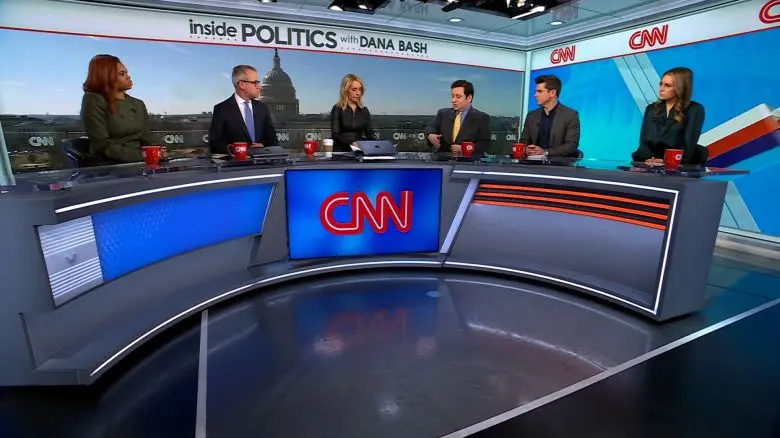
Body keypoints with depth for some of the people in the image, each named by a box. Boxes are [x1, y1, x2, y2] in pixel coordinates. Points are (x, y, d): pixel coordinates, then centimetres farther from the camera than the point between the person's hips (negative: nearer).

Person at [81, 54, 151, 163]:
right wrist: (140, 155, -18)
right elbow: (103, 145, -9)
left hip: (139, 163, 6)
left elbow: (145, 141, 11)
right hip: (109, 165, -5)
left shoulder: (138, 104, 16)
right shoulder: (94, 100, -2)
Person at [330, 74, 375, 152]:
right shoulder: (337, 109, 1)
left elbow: (369, 133, 8)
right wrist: (352, 142, -21)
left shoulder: (364, 110, 13)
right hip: (340, 151, -3)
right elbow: (335, 135, -7)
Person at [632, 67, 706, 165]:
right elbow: (644, 141, 5)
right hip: (650, 165, 3)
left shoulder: (695, 110, 4)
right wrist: (649, 158, -14)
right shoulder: (651, 109, 14)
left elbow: (688, 145, -6)